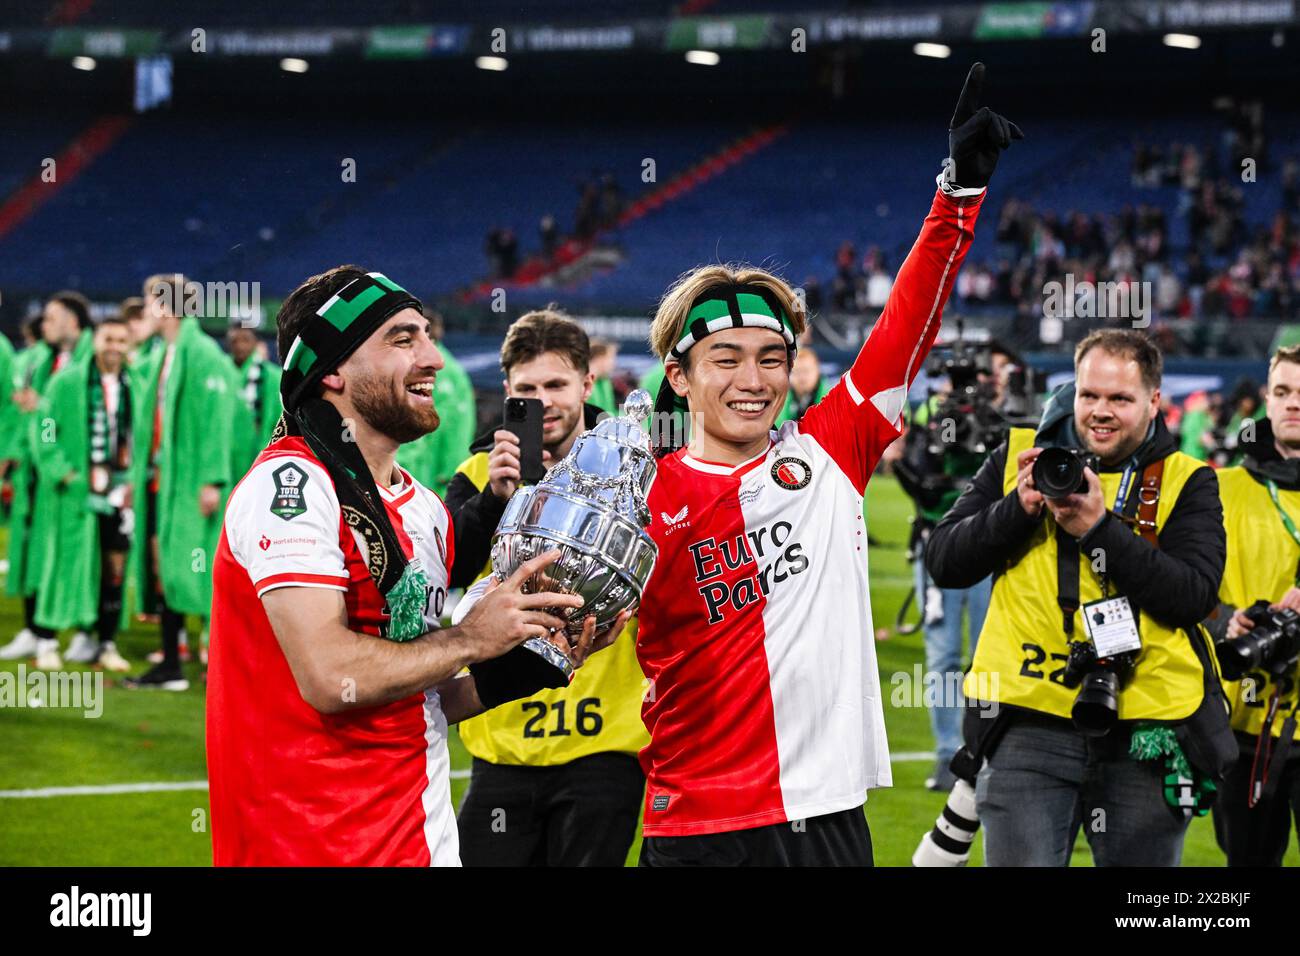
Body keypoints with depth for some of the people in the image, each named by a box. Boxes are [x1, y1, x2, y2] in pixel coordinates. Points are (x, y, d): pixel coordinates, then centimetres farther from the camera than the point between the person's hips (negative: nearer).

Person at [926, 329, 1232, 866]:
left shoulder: (1186, 482, 3)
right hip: (1028, 726, 0)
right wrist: (1018, 508, -12)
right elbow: (944, 563, 3)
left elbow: (1193, 595, -11)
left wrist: (1099, 527, -19)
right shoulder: (1017, 458, 8)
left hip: (1145, 738, 0)